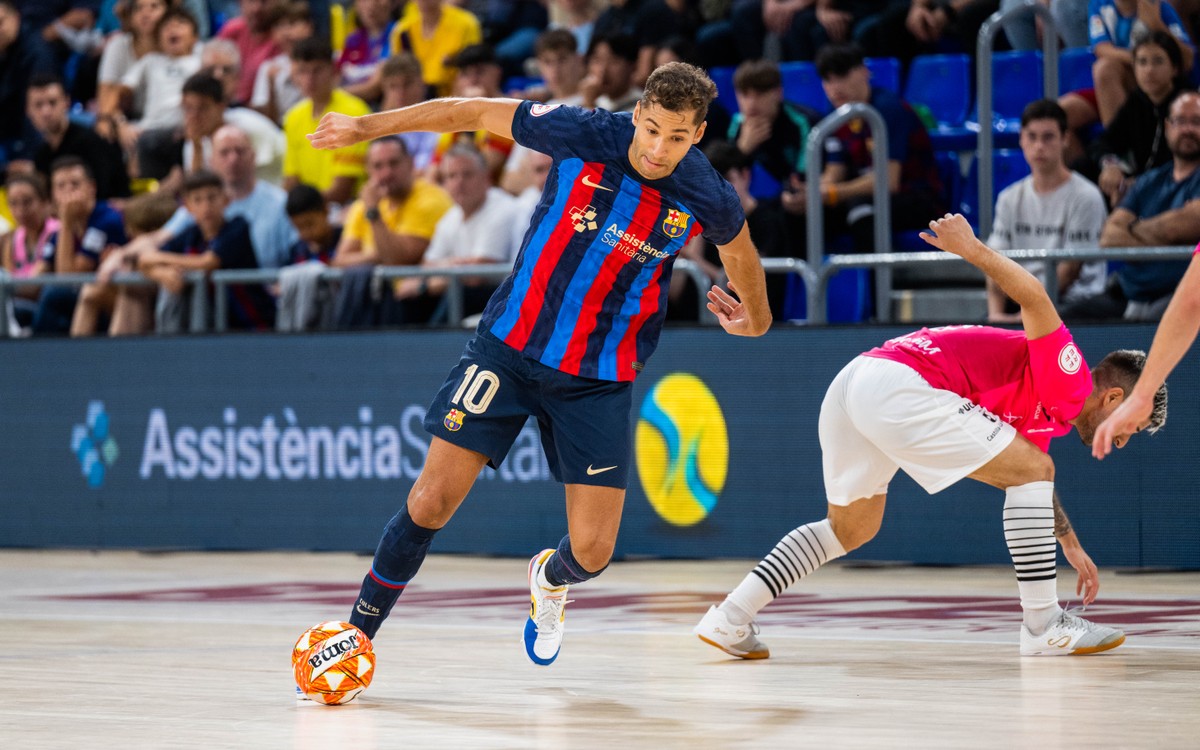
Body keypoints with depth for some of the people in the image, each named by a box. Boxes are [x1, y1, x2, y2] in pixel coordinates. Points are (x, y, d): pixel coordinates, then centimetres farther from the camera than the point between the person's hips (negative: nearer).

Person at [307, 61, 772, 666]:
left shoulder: (707, 198, -12)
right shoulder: (581, 134, -16)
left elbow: (738, 248, 13)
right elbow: (472, 114, -3)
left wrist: (754, 316, 28)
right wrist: (366, 127, 2)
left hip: (599, 379, 1)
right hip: (509, 345, -1)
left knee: (592, 551, -3)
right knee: (432, 501, -10)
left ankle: (550, 580, 35)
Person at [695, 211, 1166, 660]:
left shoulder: (1049, 417, 29)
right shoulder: (1070, 383, 1)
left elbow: (1033, 486, 47)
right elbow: (1033, 297, -15)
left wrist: (1070, 545, 56)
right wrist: (971, 249, -20)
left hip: (853, 382, 10)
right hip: (901, 385, -10)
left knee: (852, 528, 25)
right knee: (1033, 470, -1)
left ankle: (730, 619, 18)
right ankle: (1043, 627, 2)